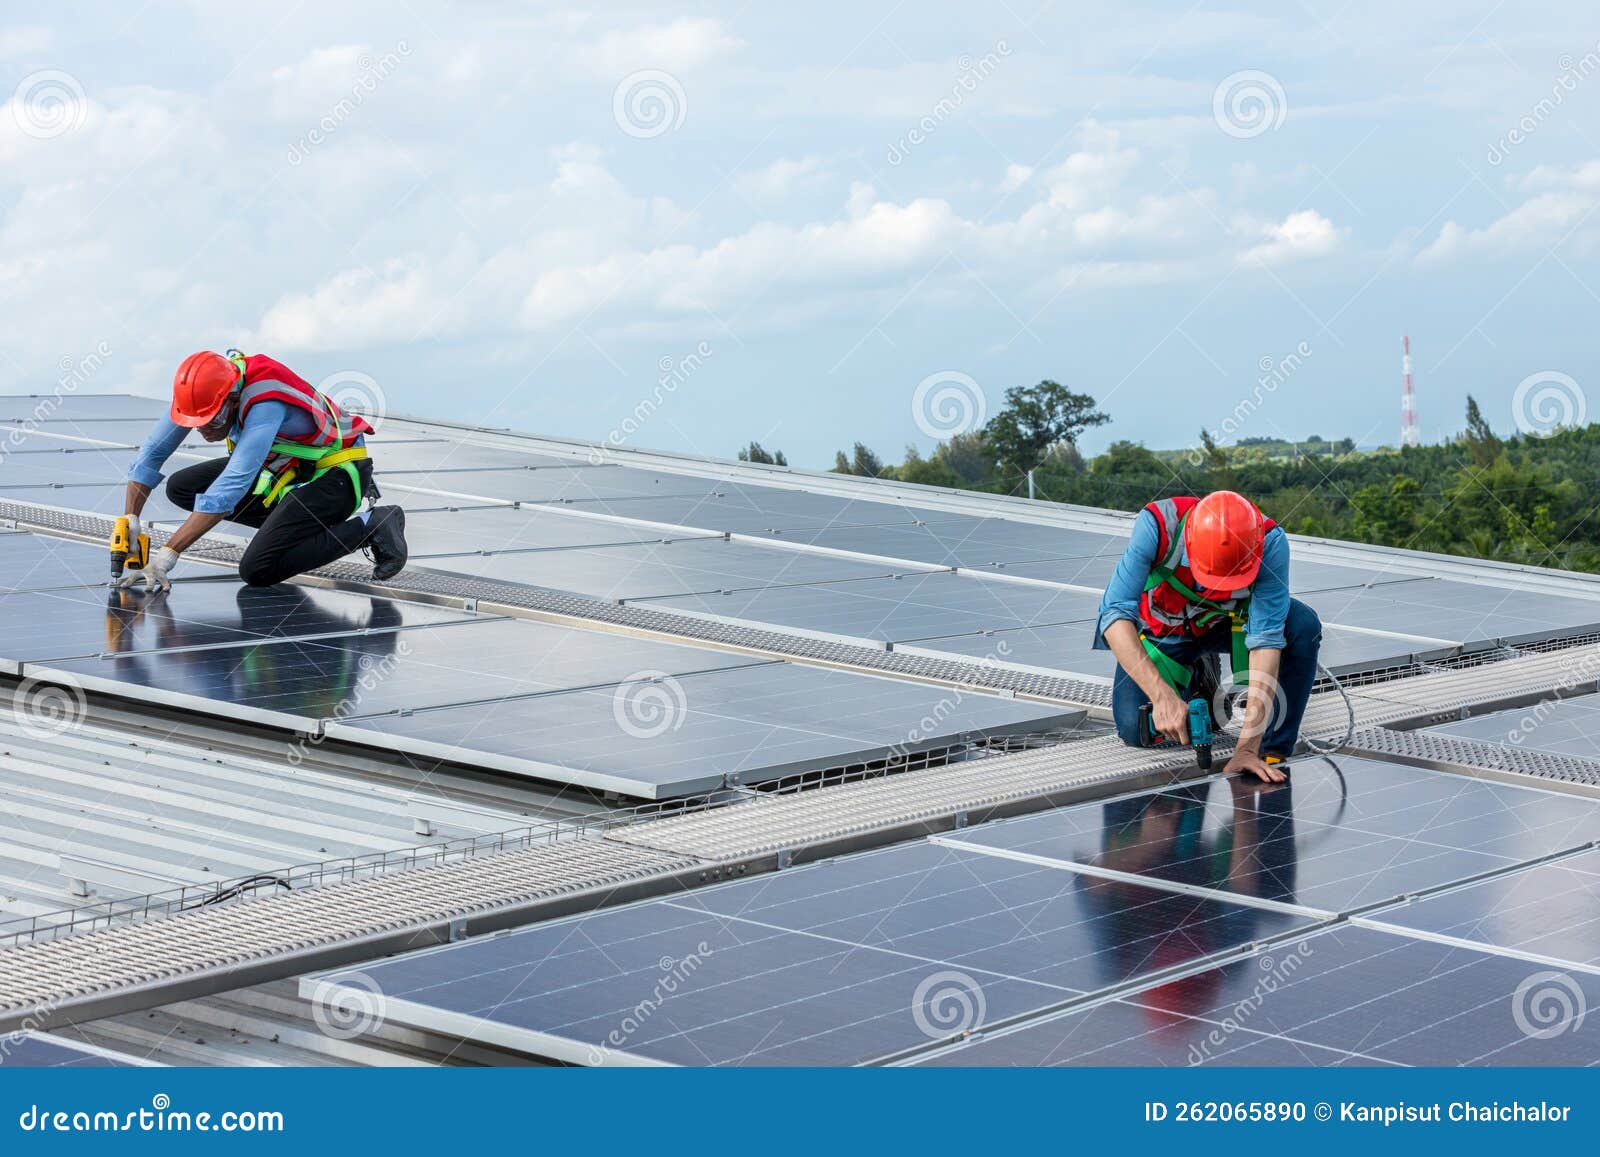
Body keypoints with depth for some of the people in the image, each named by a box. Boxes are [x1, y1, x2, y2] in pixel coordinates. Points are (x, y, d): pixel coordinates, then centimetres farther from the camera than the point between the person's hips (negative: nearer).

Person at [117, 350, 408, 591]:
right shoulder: (203, 390, -13)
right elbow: (152, 452, -3)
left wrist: (168, 554, -41)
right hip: (285, 465, 9)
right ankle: (293, 518, 6)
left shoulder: (265, 403, -35)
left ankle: (370, 524, -11)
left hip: (338, 472, -9)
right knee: (180, 487, 2)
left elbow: (231, 487, -41)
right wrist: (131, 519, -15)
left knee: (257, 570, -22)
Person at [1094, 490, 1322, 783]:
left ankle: (1273, 751, -12)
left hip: (1226, 624, 0)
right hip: (1162, 634, 0)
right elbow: (1115, 614, -38)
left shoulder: (1270, 542, -35)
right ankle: (1194, 680, 15)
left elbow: (1266, 639, -35)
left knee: (1303, 625, -28)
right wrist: (1162, 695, -49)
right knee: (1136, 731, -18)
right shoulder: (1157, 525, -37)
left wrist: (1247, 746, -40)